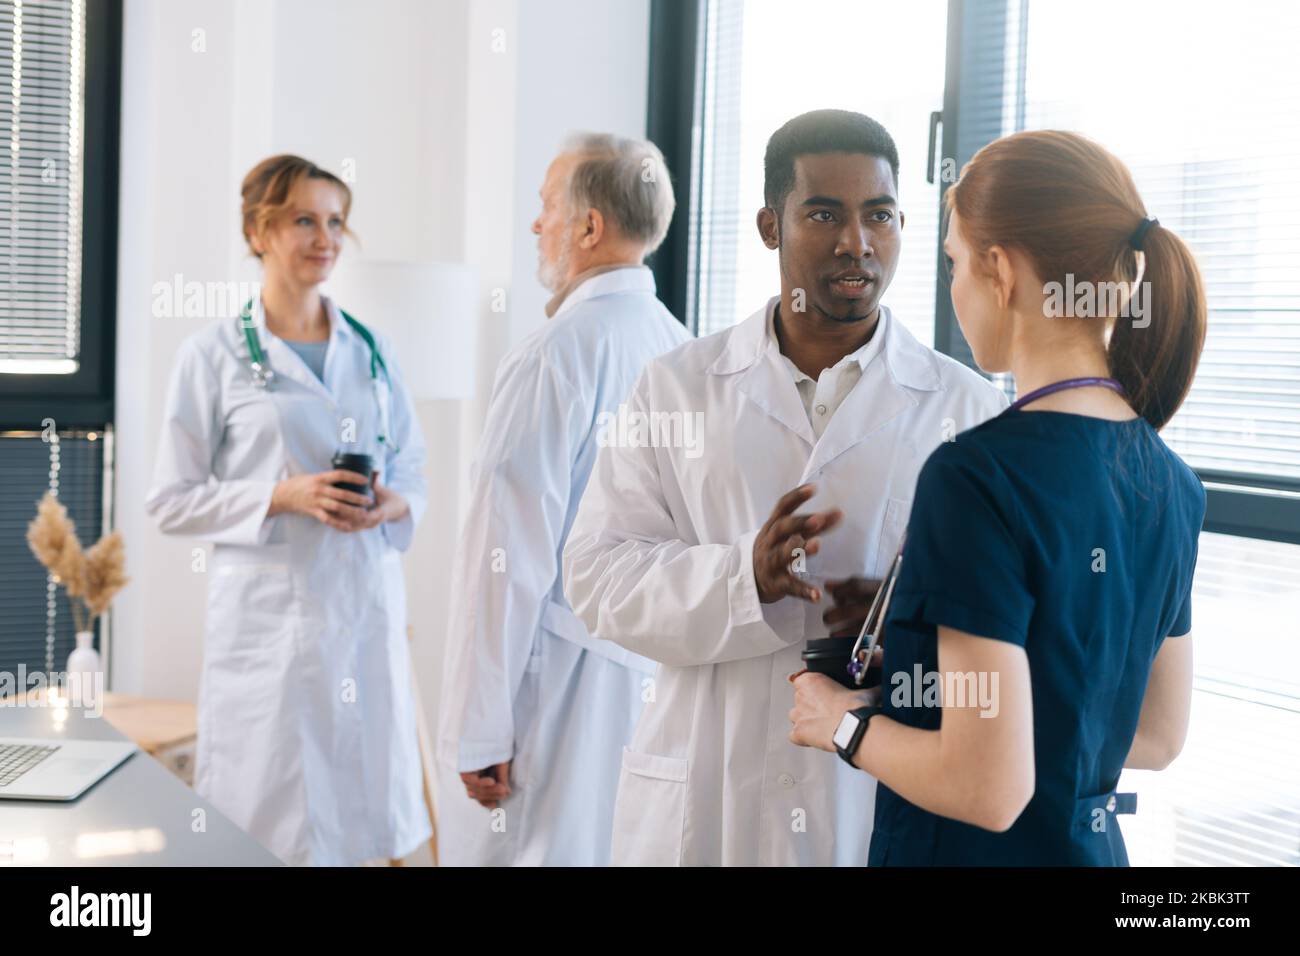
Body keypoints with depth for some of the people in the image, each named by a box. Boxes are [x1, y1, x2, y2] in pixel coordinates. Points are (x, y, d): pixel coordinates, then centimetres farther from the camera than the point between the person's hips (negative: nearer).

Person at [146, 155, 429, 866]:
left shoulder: (372, 350, 10)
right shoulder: (213, 354, -2)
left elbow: (413, 473, 16)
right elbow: (171, 501, -2)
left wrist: (395, 504, -7)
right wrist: (283, 497, -15)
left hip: (368, 607, 4)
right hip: (270, 614, -4)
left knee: (362, 796, 8)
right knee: (271, 817, 1)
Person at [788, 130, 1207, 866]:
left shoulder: (981, 476, -24)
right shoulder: (1171, 481, -1)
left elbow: (988, 787, -25)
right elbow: (1159, 736, 9)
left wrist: (846, 725, -9)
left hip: (974, 849, -7)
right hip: (1093, 844, 7)